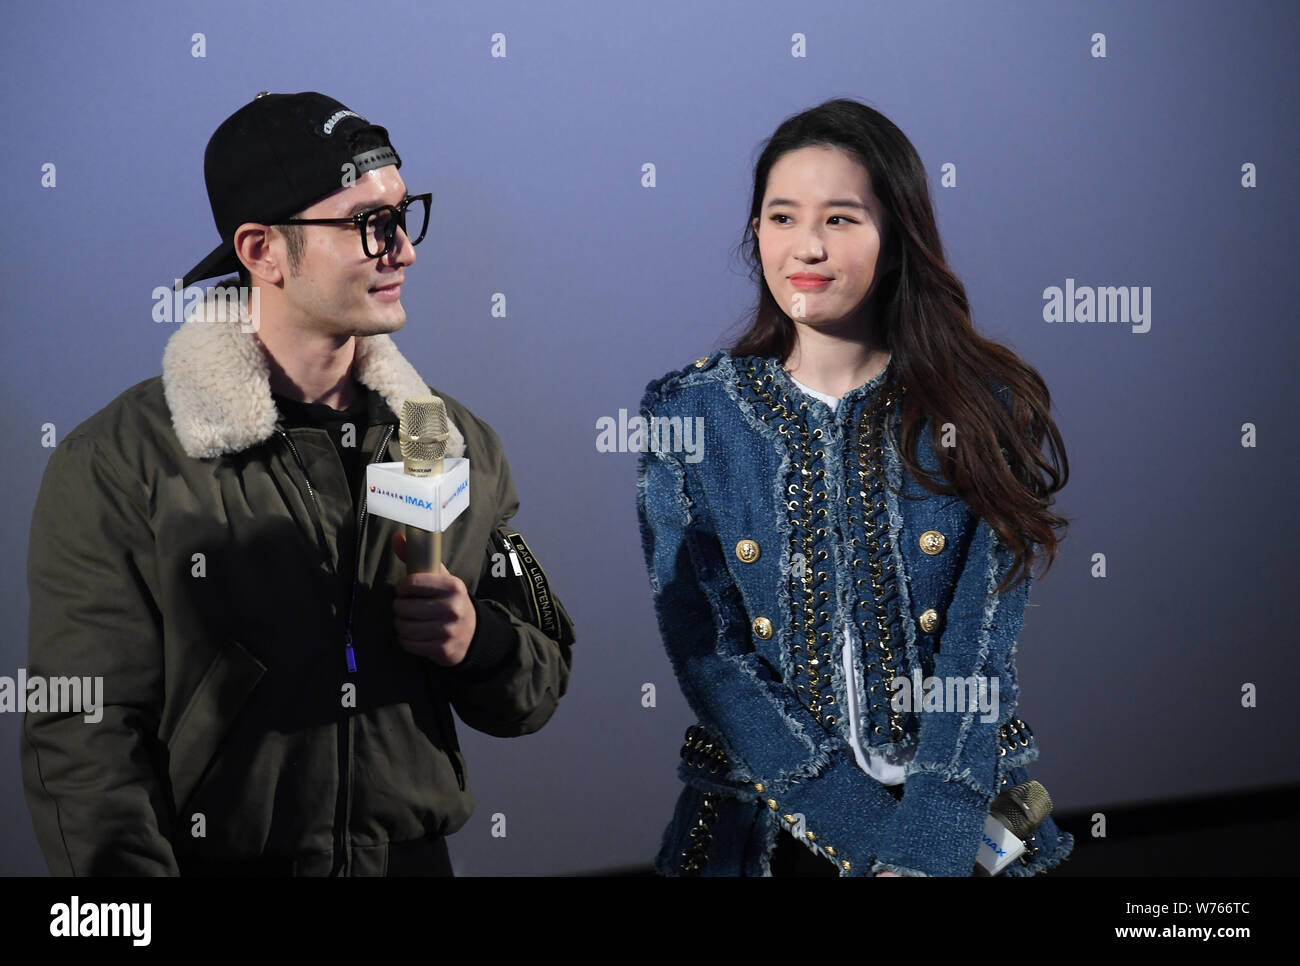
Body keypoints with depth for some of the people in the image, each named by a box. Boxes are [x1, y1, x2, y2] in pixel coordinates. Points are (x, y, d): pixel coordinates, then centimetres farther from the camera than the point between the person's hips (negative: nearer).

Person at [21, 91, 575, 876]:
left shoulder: (460, 445, 3)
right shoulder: (118, 467, -11)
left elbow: (538, 690, 8)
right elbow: (85, 745, -15)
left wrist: (477, 642, -13)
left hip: (414, 857, 4)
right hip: (216, 860, -4)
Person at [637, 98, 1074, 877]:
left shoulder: (984, 409, -4)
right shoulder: (689, 413, -3)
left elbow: (984, 646, -10)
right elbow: (702, 646, -8)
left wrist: (928, 841, -21)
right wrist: (863, 829, -17)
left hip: (959, 829, 0)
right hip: (766, 827, 0)